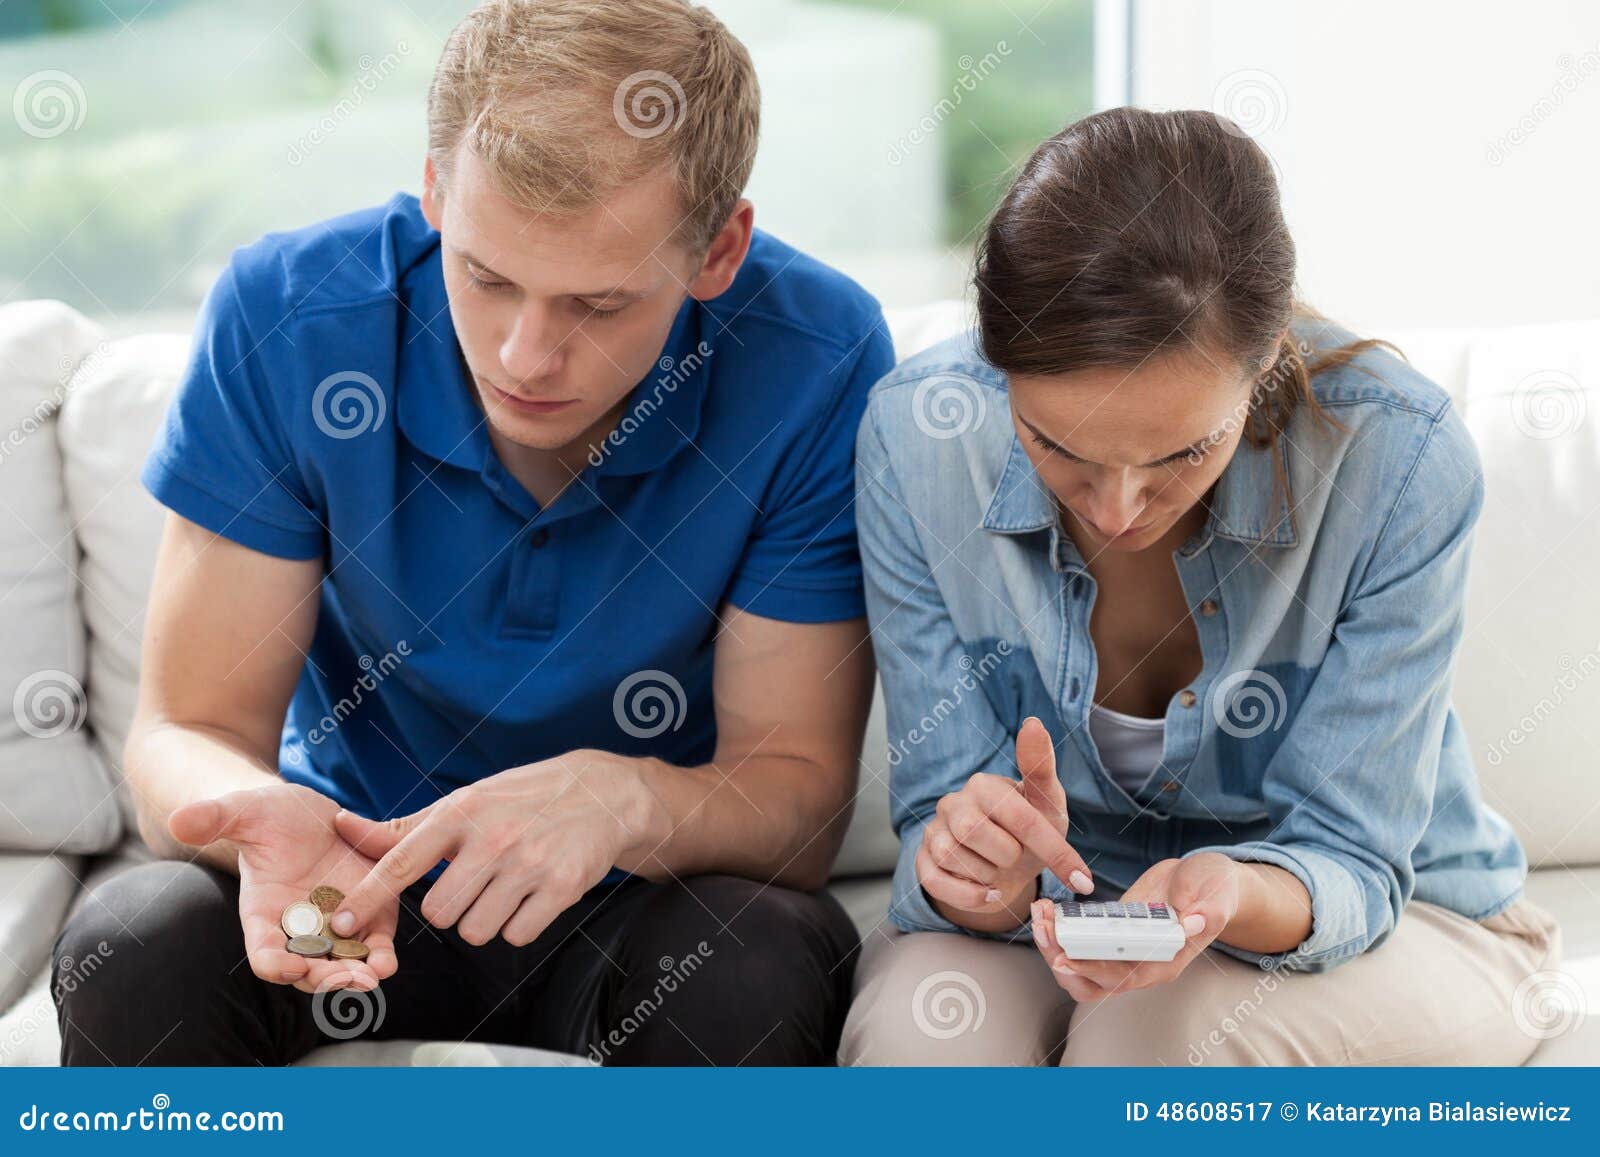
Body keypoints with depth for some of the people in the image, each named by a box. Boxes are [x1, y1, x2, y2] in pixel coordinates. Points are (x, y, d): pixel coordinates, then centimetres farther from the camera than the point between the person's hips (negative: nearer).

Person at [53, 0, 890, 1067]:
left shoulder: (816, 364, -21)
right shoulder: (286, 314, -17)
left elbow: (798, 791, -16)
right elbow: (189, 730, -13)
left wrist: (623, 799, -38)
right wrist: (262, 819, -37)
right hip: (356, 864, 0)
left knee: (767, 963, -32)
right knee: (138, 943, -29)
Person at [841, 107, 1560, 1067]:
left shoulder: (1400, 457, -26)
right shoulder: (917, 439, -20)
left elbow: (1346, 862, -20)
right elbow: (941, 816, -15)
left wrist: (1230, 898, -45)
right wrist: (982, 884, -40)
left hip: (1390, 922, 0)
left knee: (1152, 1028, -34)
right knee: (918, 1024, -34)